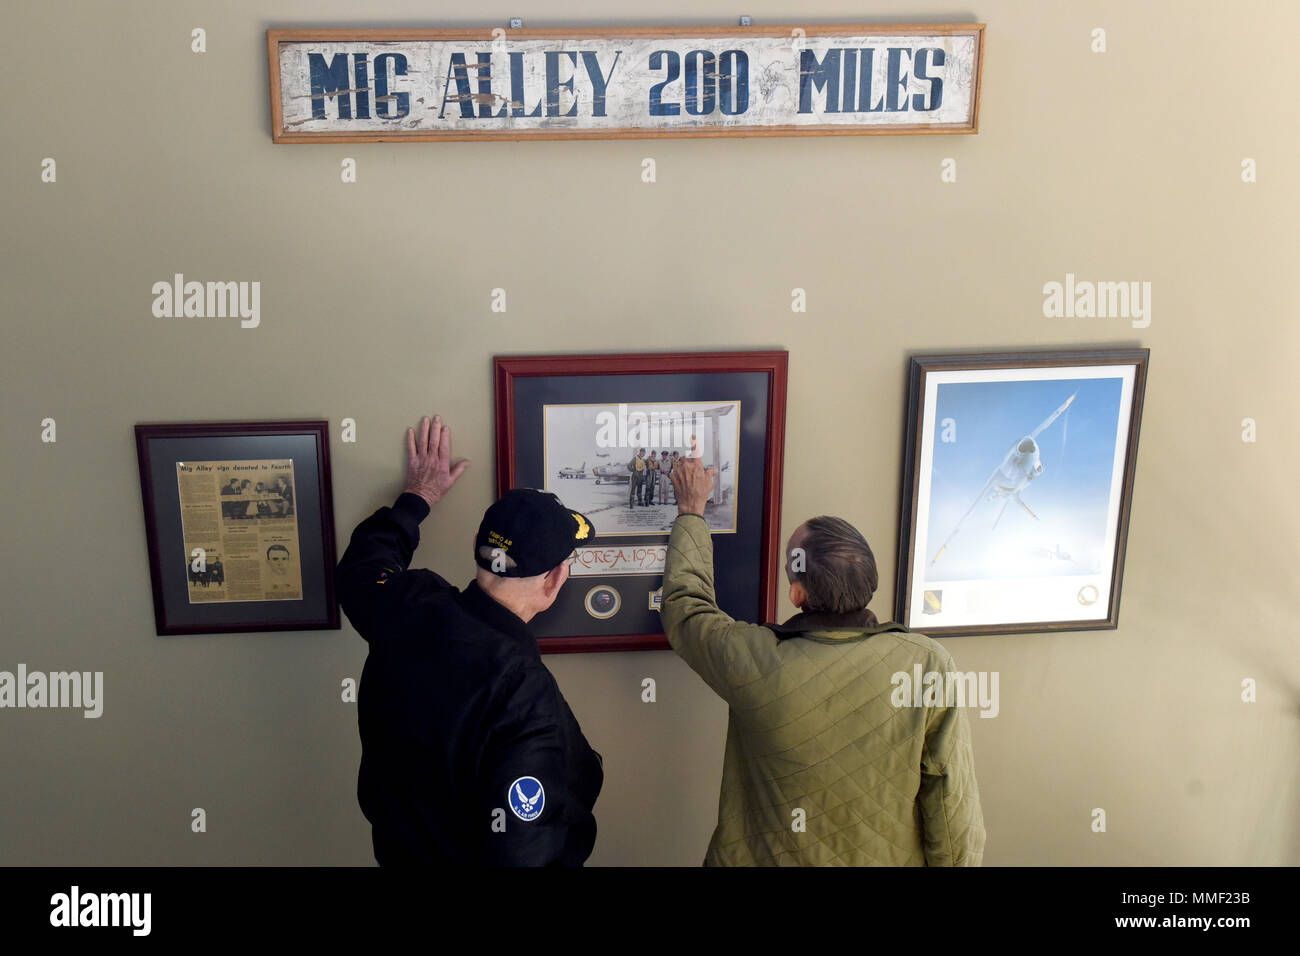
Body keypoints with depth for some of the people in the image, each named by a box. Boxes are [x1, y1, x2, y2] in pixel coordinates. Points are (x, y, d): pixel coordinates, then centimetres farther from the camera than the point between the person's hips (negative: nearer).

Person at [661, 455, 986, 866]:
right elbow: (955, 807, -16)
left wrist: (691, 510, 6)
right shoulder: (929, 666, -23)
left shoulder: (756, 663, -24)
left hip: (771, 856, -1)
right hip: (886, 858, 2)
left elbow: (685, 605, -5)